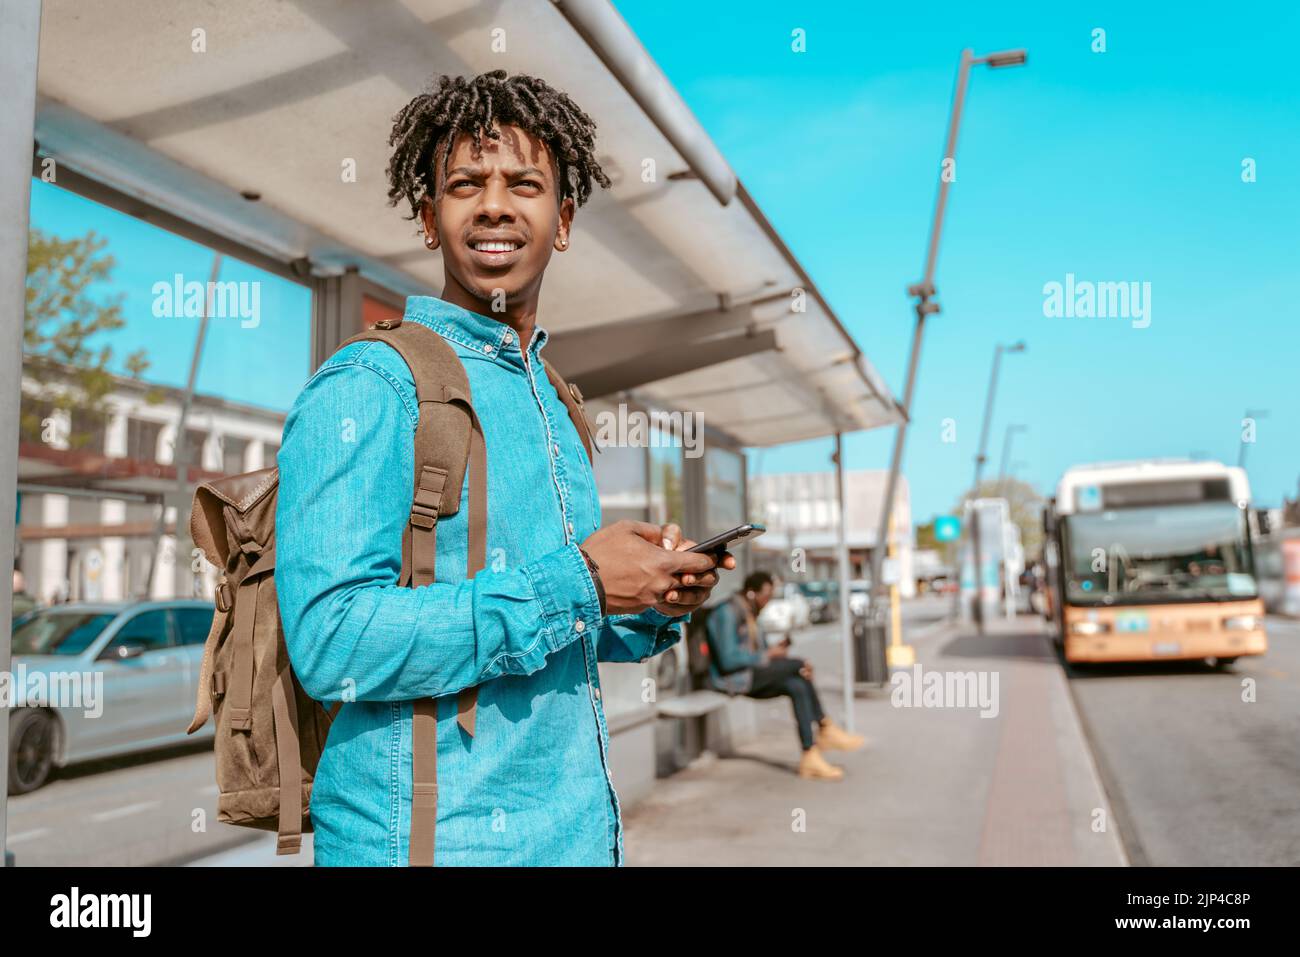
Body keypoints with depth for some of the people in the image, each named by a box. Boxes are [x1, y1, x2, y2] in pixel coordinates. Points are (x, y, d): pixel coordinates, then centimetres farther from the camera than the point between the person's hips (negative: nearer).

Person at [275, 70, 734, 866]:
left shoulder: (552, 401, 11)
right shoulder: (366, 388, -13)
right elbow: (332, 643, -24)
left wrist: (649, 609, -2)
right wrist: (574, 582, -21)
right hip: (437, 837, -7)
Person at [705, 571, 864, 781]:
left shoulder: (748, 613, 15)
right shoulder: (727, 613, -16)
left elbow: (751, 653, 14)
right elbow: (728, 659, -24)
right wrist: (768, 655, -15)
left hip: (749, 675, 10)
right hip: (731, 678, -10)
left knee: (798, 686, -13)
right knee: (798, 663, -19)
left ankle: (811, 756, -14)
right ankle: (826, 729, -9)